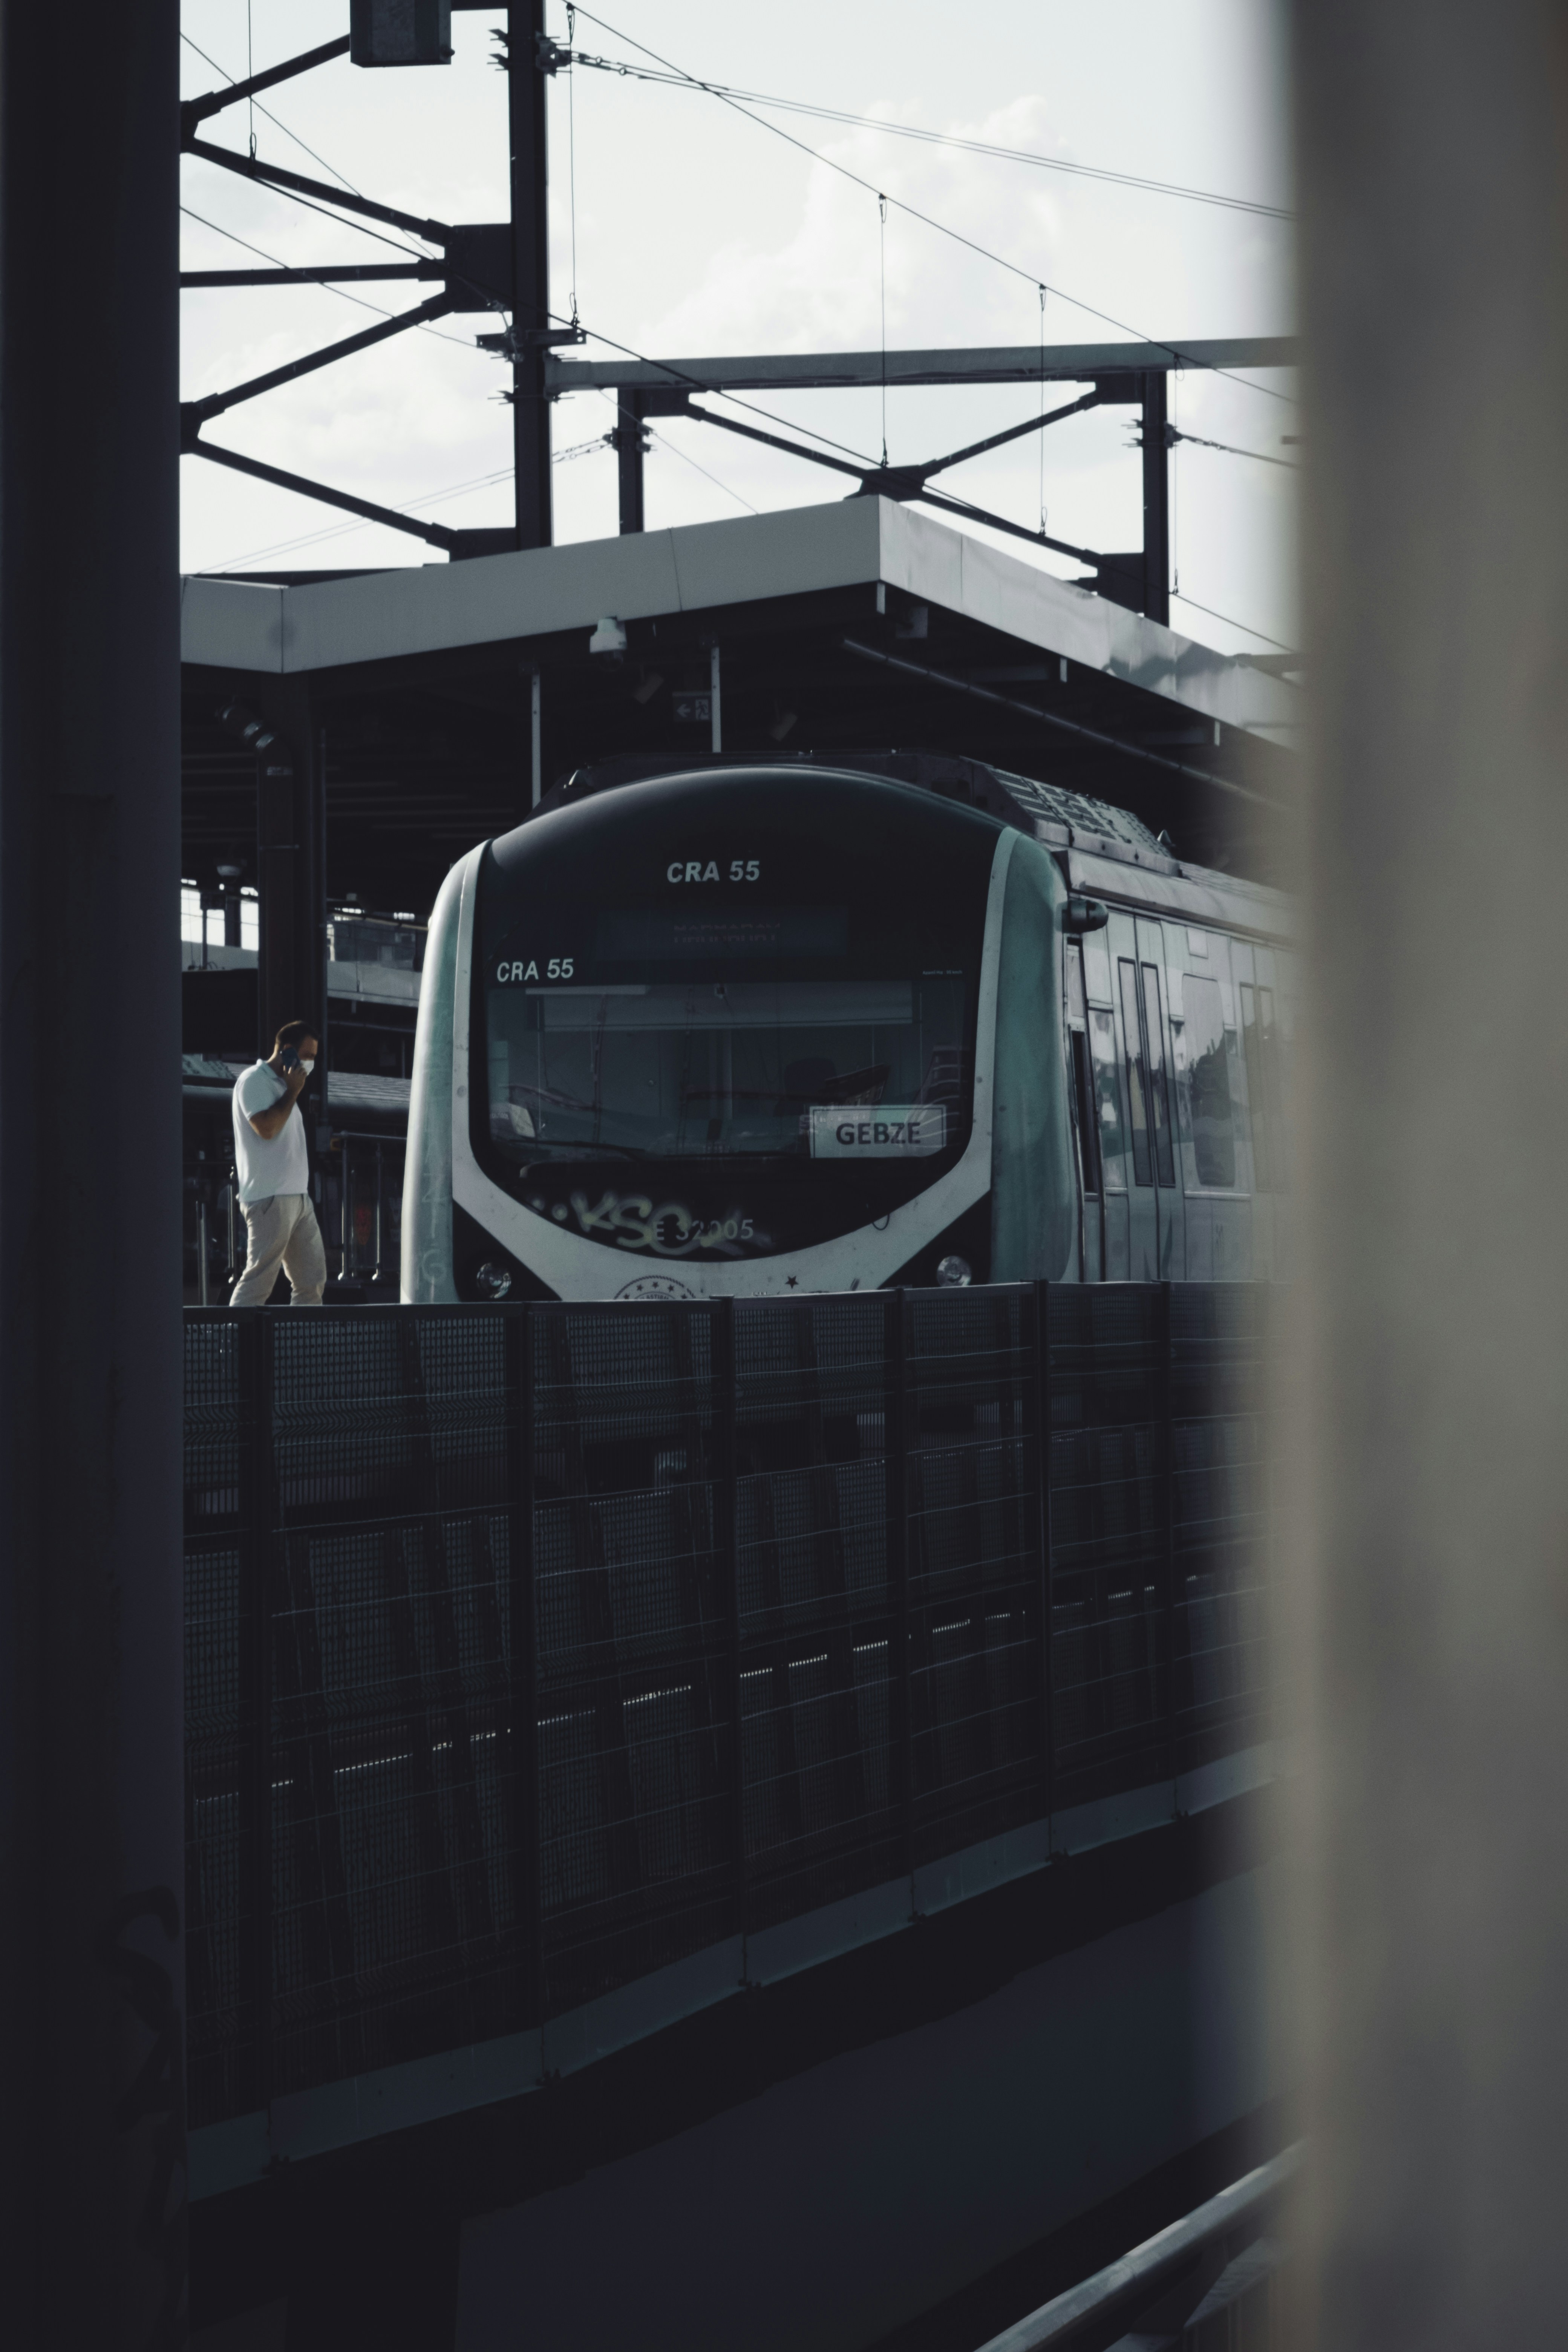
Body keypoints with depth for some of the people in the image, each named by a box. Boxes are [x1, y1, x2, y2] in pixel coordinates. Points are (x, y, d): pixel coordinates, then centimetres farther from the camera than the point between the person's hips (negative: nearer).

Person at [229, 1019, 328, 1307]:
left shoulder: (281, 1085, 21)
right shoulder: (254, 1080, -6)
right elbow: (266, 1127, -20)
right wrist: (293, 1092, -11)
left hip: (298, 1197, 10)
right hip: (269, 1199, -10)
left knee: (312, 1282, 6)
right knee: (258, 1283, -12)